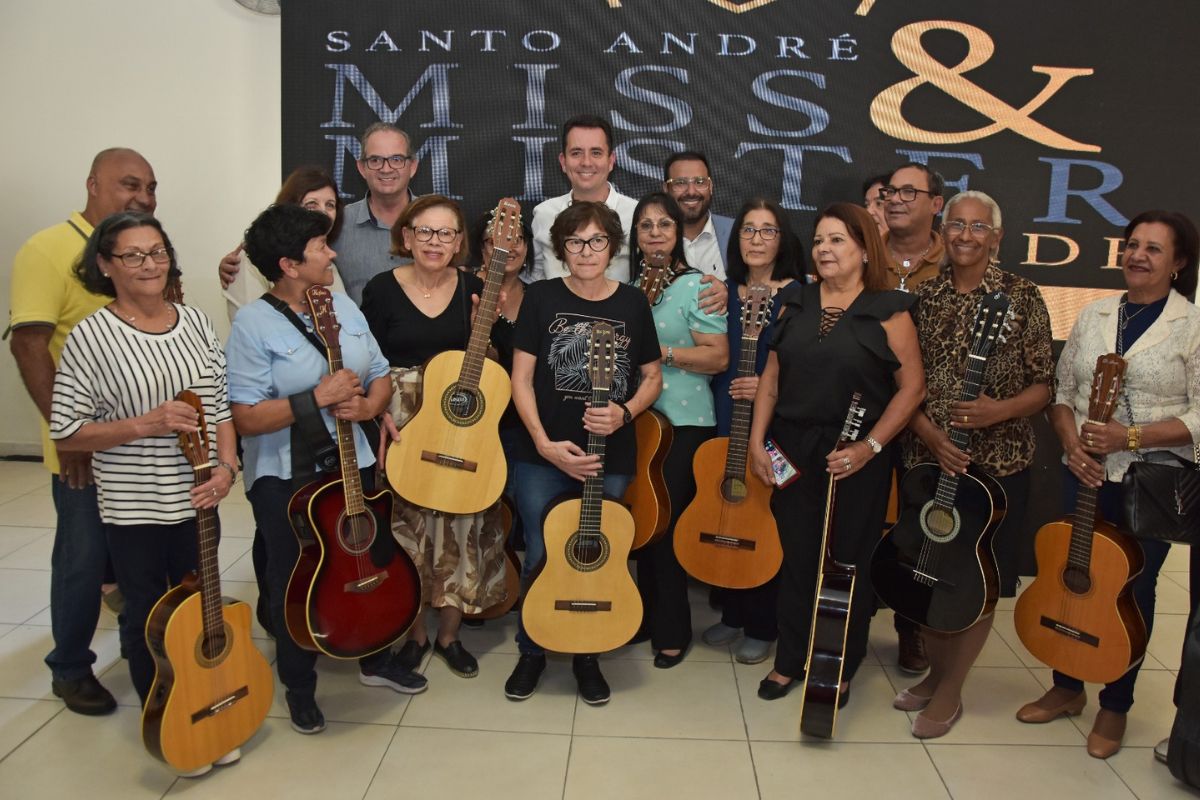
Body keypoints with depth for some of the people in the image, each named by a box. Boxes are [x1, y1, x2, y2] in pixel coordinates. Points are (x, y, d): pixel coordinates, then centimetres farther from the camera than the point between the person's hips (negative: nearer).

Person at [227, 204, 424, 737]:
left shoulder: (344, 307, 5)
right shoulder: (253, 324, -15)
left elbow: (381, 376, 10)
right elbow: (244, 418, -19)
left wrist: (367, 405, -11)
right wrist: (317, 398, -26)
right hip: (285, 478, -6)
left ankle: (375, 660, 40)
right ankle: (298, 687, 30)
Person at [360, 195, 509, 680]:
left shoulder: (473, 288, 3)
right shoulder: (382, 290, -3)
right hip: (402, 427, -2)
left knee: (460, 527, 7)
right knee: (408, 529, 5)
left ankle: (449, 634, 25)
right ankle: (414, 633, 26)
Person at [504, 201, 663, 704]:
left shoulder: (632, 303, 2)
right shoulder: (541, 297, -2)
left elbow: (652, 378, 8)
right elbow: (521, 379, -3)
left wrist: (624, 412, -12)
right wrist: (545, 443, -13)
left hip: (611, 459, 1)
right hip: (543, 456, -1)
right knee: (541, 559, 6)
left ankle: (587, 656, 31)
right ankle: (532, 652, 29)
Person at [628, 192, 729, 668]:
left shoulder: (695, 286, -7)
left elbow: (718, 357, -13)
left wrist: (660, 351, -20)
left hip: (683, 422, -6)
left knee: (666, 523, -1)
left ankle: (672, 632, 16)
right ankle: (645, 618, 27)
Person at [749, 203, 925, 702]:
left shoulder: (888, 311, -5)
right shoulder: (796, 306, 8)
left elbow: (912, 386, -8)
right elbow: (771, 377, 9)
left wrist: (871, 446, -15)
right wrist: (757, 441, 1)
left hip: (855, 459, -3)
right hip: (793, 450, 4)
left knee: (848, 562, 8)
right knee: (797, 558, 11)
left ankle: (841, 670, 26)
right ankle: (790, 662, 27)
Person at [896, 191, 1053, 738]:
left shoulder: (1020, 297, -3)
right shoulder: (924, 296, 4)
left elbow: (1045, 385, -2)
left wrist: (1000, 411, -21)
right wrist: (929, 434, -12)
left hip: (997, 462, -3)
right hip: (927, 458, 3)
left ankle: (950, 691, 23)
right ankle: (935, 671, 32)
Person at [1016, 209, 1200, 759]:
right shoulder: (1093, 315, 8)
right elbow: (1062, 391, 8)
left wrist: (1131, 437, -21)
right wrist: (1072, 445, -8)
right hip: (1085, 474, 4)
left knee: (1132, 589, 7)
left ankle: (1115, 705, 26)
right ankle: (1067, 687, 30)